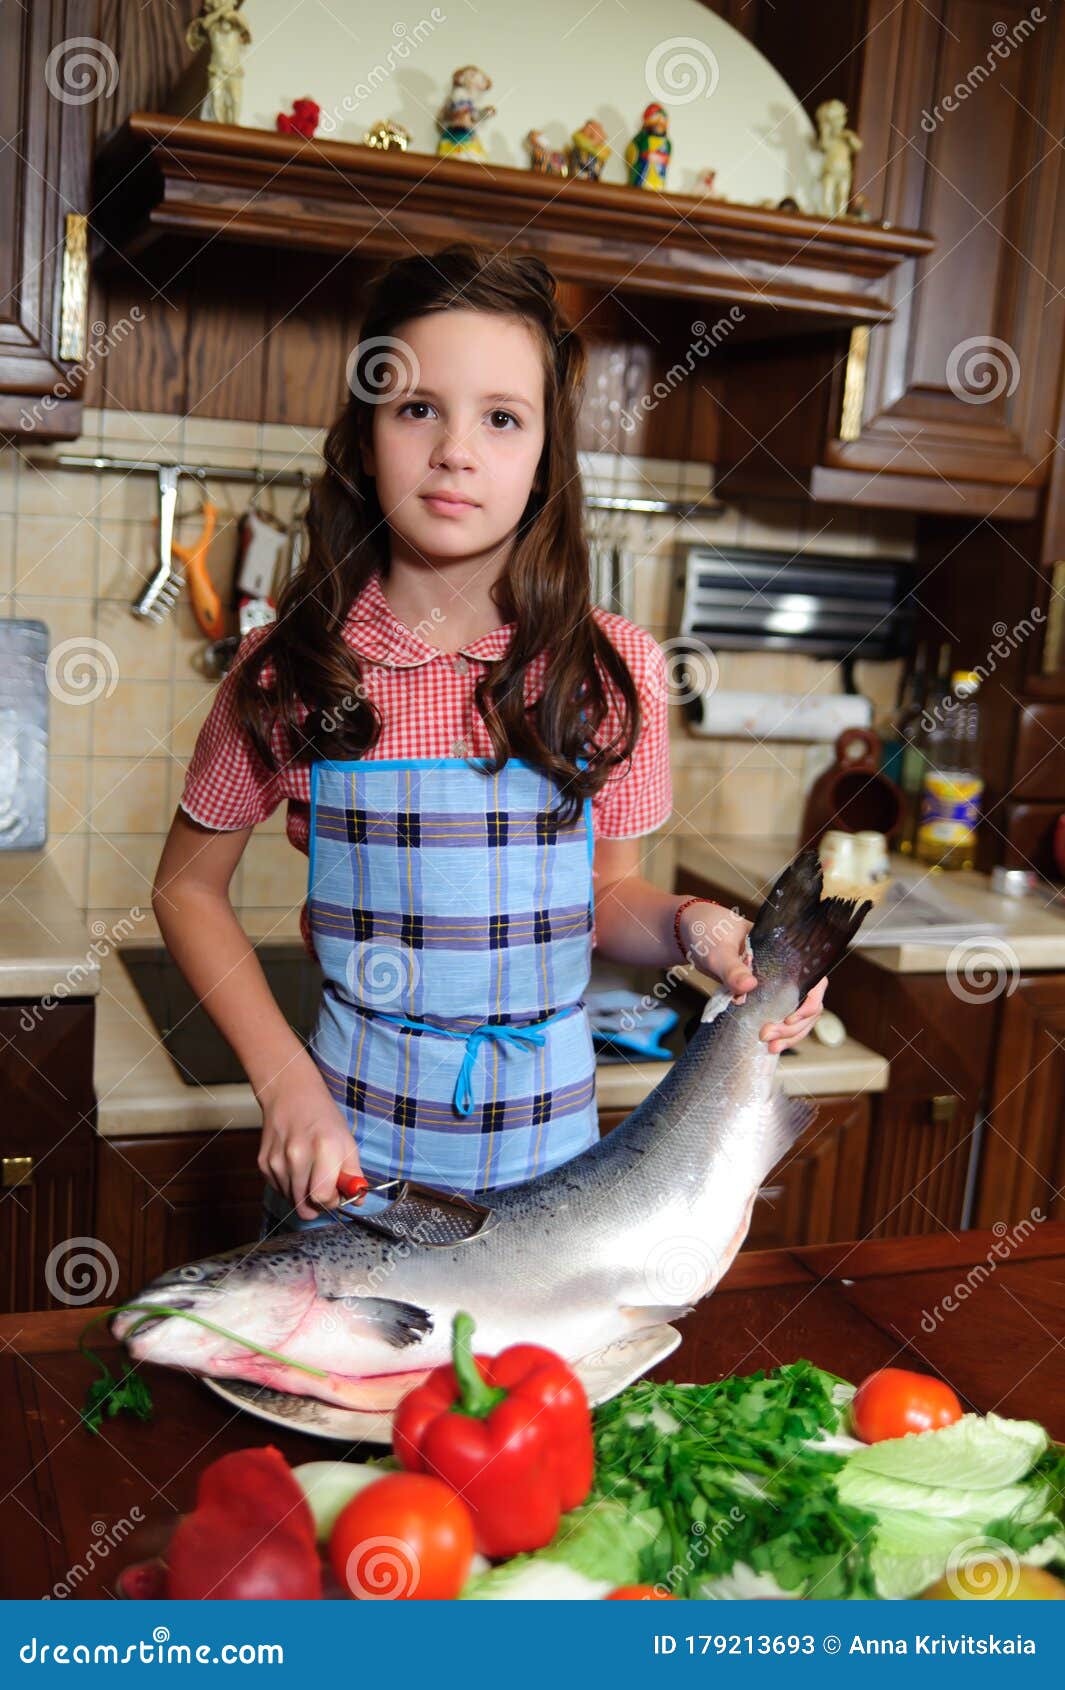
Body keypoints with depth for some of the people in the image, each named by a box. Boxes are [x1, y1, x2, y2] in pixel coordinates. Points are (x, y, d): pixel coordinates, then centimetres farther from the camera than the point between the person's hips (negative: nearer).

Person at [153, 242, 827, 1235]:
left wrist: (690, 927, -18)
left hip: (545, 1131, 1)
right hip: (347, 1127, 0)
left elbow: (610, 891, 4)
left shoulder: (613, 669, -8)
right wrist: (285, 1080, -9)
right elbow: (188, 887, 1)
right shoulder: (287, 667, -10)